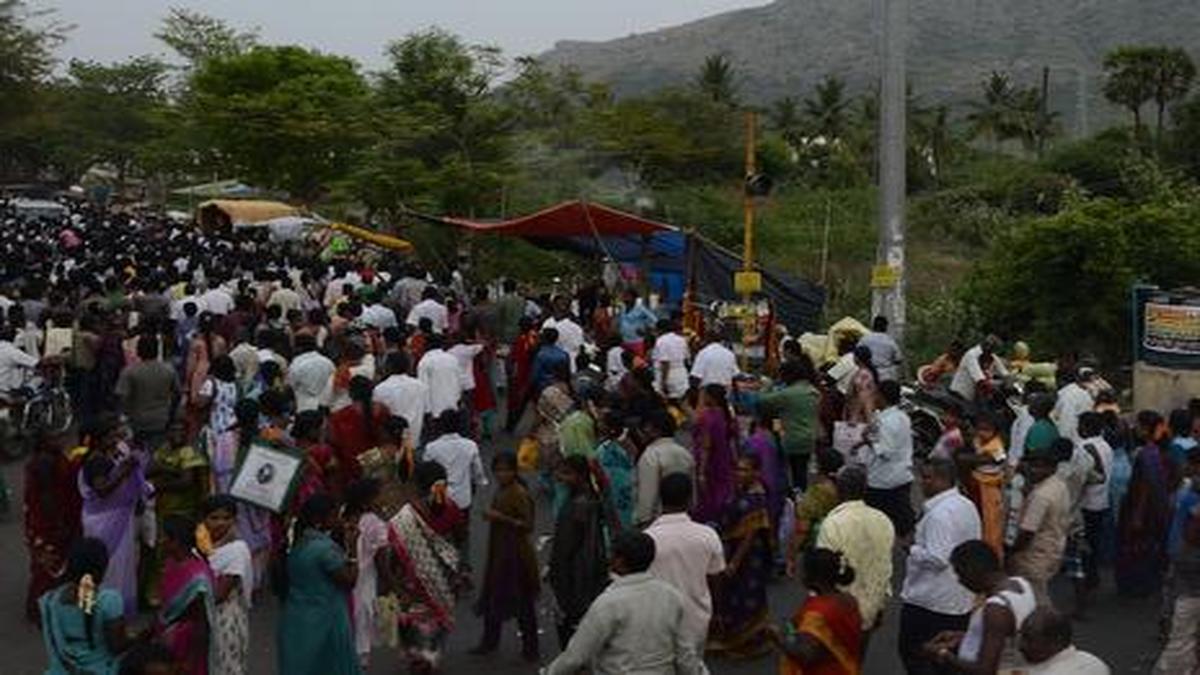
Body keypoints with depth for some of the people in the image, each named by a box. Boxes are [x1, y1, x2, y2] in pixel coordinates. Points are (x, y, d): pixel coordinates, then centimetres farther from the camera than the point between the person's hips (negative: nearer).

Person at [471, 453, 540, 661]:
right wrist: (490, 516, 8)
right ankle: (489, 642, 30)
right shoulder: (500, 491, 7)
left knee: (522, 602, 2)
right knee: (492, 597, 16)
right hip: (498, 550, 9)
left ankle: (530, 648, 14)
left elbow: (528, 525, -22)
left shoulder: (520, 494, -18)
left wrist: (500, 517, -25)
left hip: (516, 554, -9)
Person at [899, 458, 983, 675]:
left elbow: (937, 558, -27)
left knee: (914, 653, 3)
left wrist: (912, 548, -13)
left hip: (929, 601, -9)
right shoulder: (967, 506, 8)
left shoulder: (940, 513, -22)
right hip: (962, 599, 9)